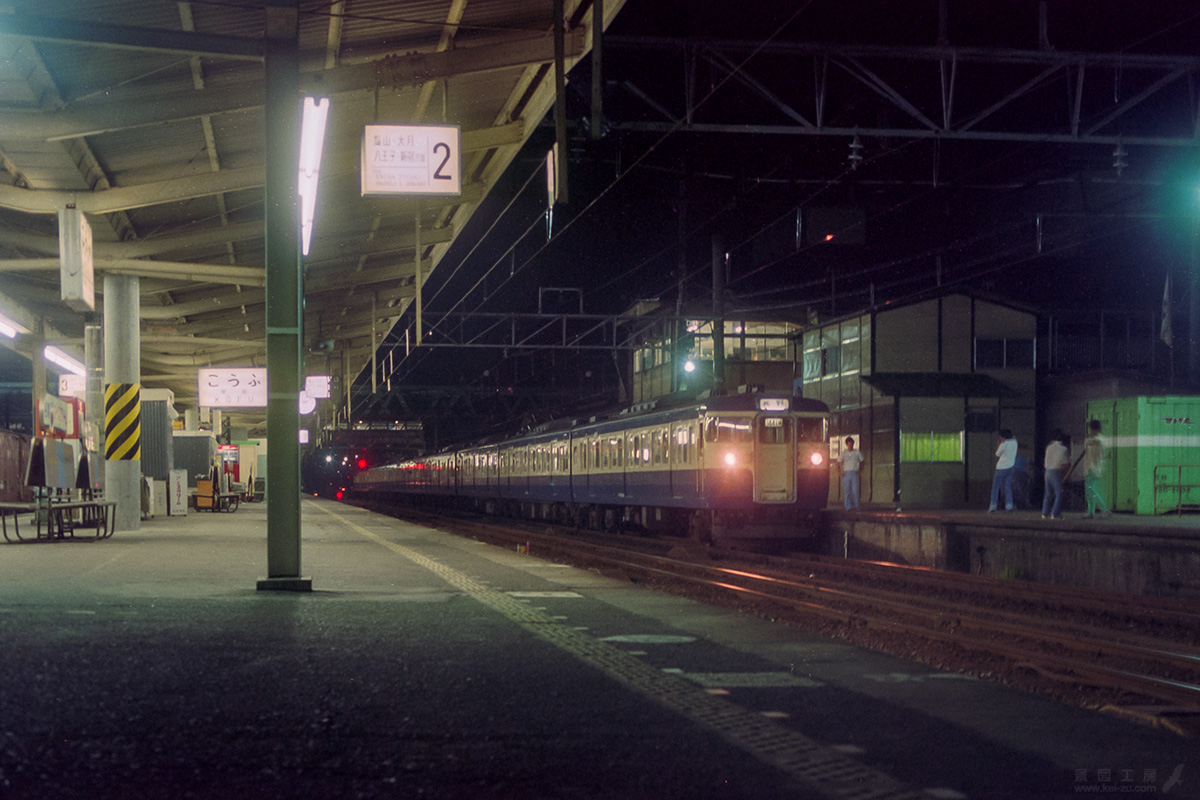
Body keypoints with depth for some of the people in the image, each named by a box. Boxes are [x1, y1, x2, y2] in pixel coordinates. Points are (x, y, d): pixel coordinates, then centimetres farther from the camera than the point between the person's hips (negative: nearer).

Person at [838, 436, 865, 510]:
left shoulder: (857, 452, 4)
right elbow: (838, 463, 7)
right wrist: (840, 473, -1)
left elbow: (861, 462, 15)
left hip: (854, 473, 0)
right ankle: (848, 507, 0)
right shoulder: (844, 453, 1)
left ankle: (855, 505, 5)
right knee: (846, 491, -2)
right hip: (846, 473, 0)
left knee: (855, 490, -6)